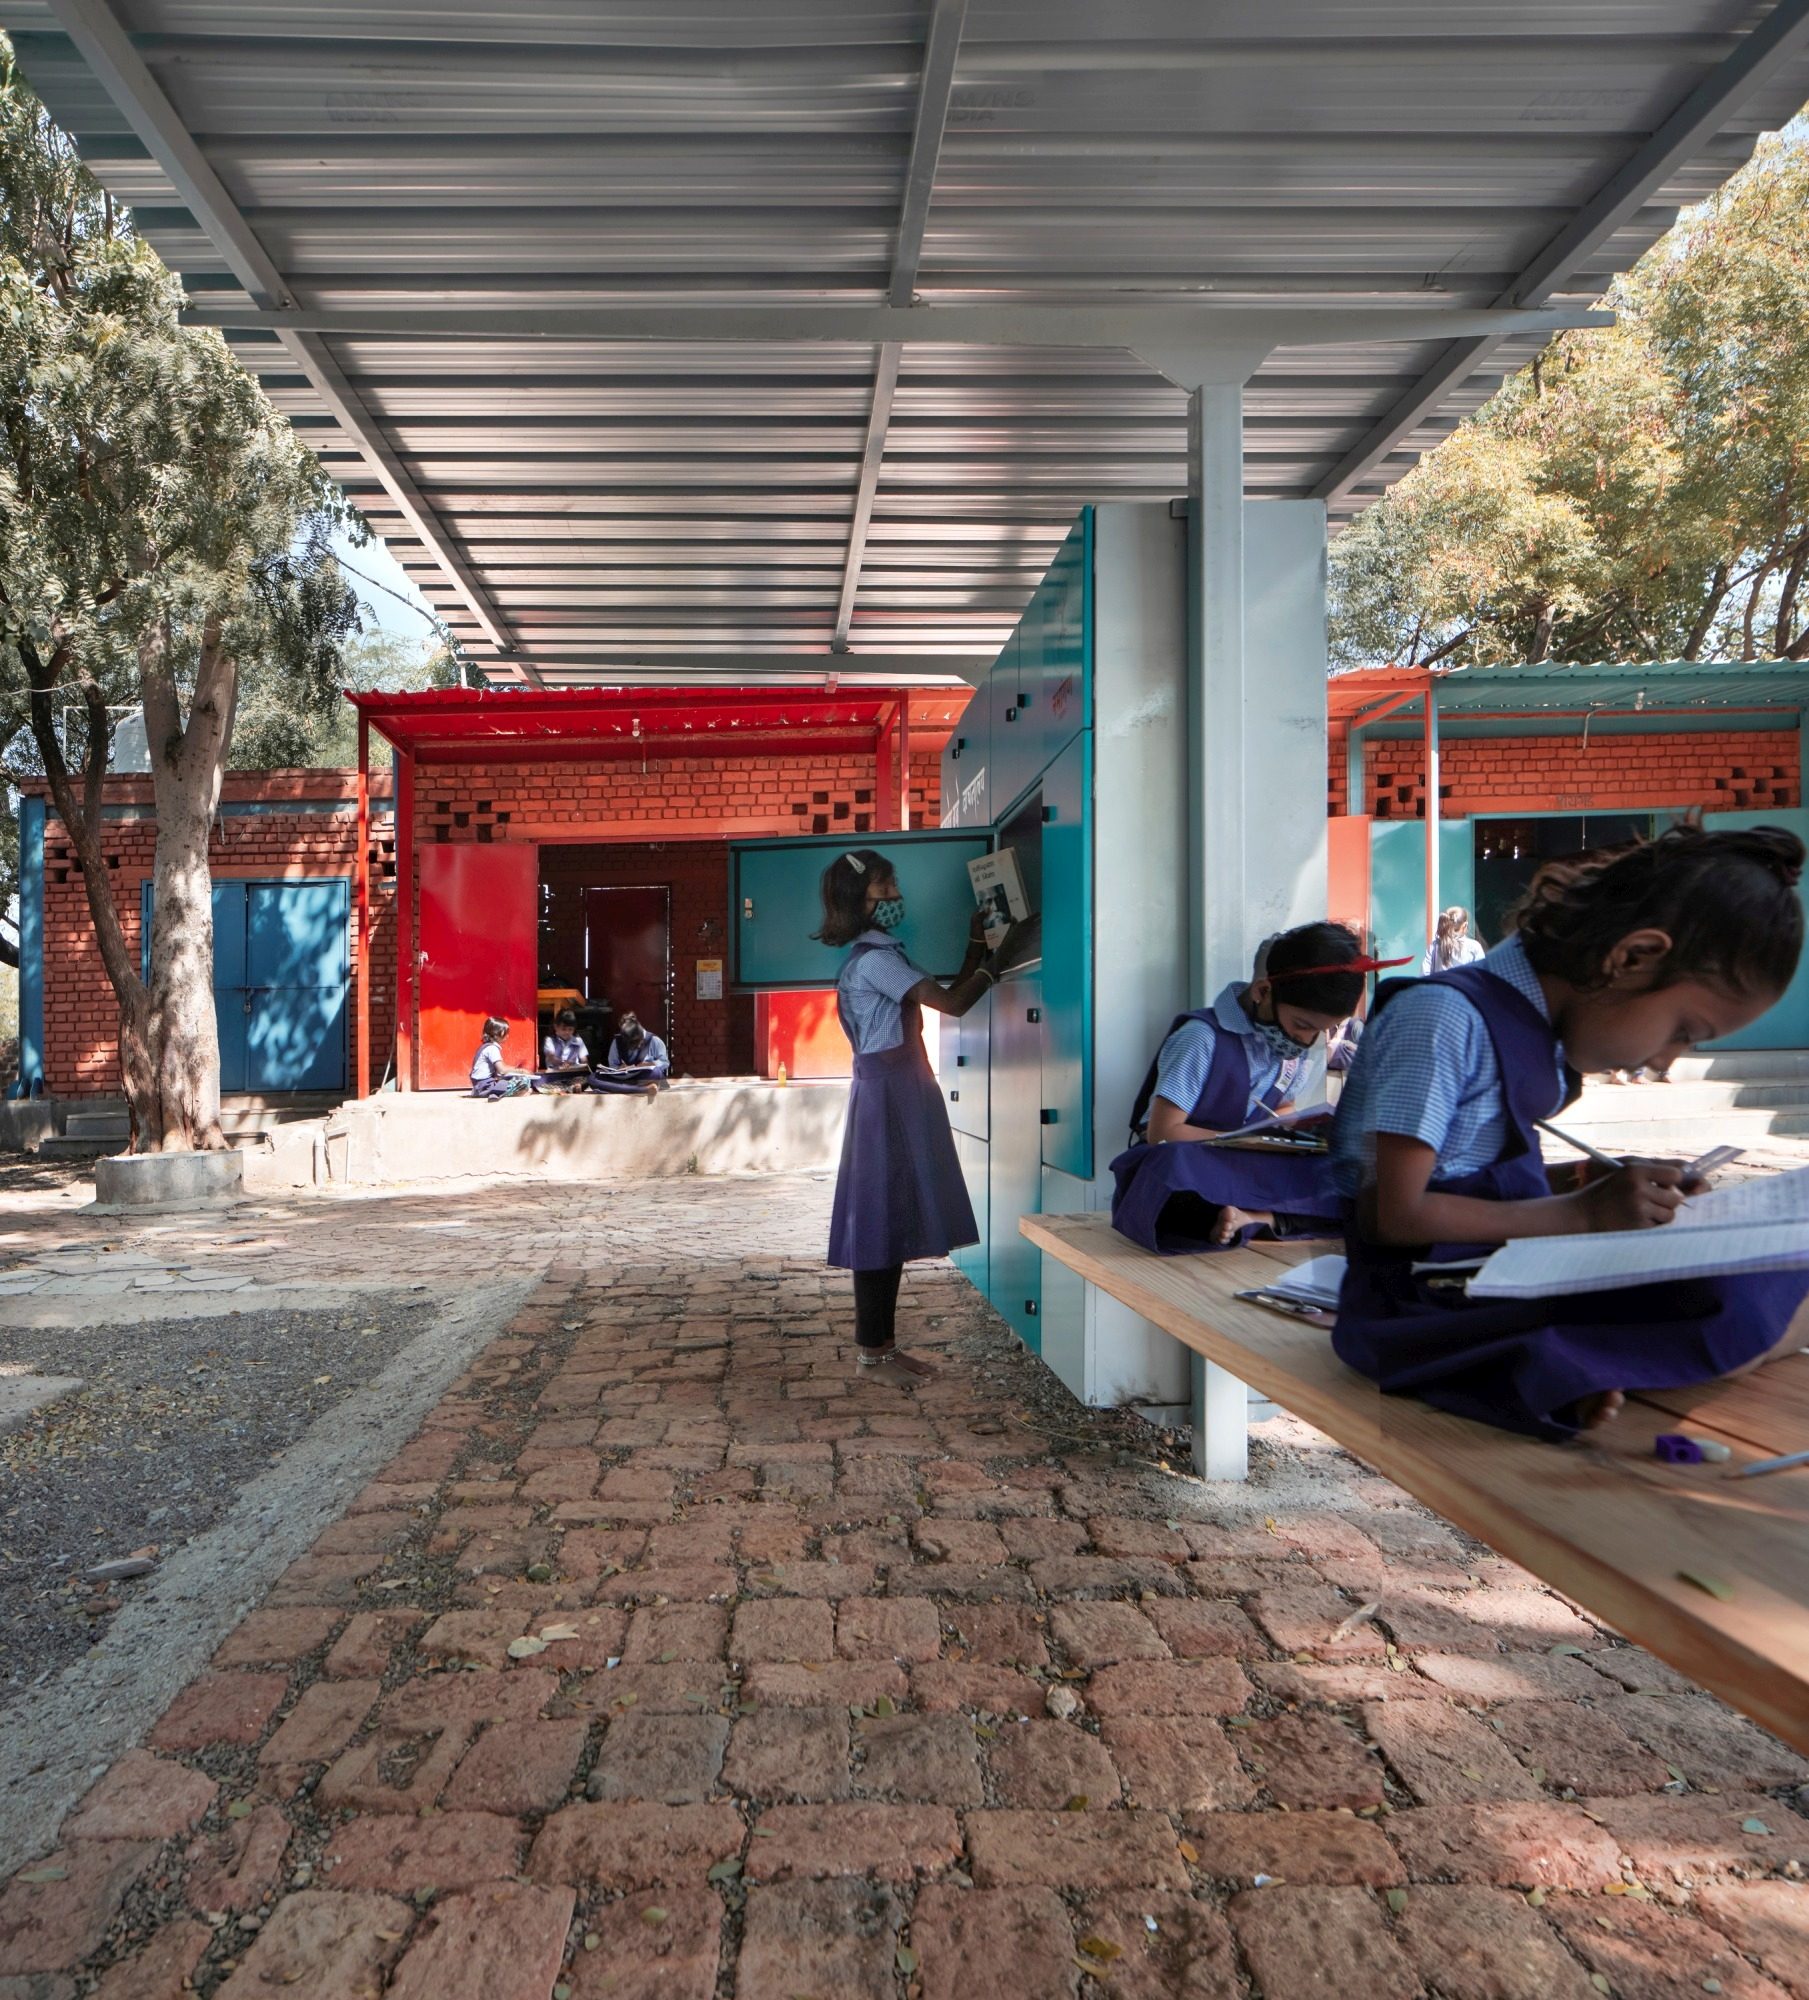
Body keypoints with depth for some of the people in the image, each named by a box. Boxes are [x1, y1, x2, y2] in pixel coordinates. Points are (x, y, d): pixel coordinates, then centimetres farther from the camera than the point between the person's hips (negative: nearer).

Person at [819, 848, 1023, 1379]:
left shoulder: (880, 955, 17)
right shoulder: (874, 959, -14)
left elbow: (949, 993, 18)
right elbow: (952, 1003, -18)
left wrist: (977, 943, 15)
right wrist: (998, 958, -5)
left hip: (901, 1095, 10)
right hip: (887, 1096, -10)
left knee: (895, 1218, 11)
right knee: (882, 1217, -4)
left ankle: (881, 1343, 18)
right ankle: (872, 1348, 5)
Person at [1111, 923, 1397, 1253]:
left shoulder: (1293, 1042, 3)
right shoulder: (1202, 1038, -18)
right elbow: (1162, 1133, -18)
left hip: (1243, 1171, 7)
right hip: (1174, 1167, -7)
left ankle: (1256, 1218, -29)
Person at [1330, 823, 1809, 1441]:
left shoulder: (1534, 1027, 12)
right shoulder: (1442, 1018, -17)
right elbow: (1394, 1215, -19)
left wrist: (1600, 1181, 5)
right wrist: (1582, 1213, -14)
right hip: (1428, 1303, -10)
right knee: (1734, 1305, -20)